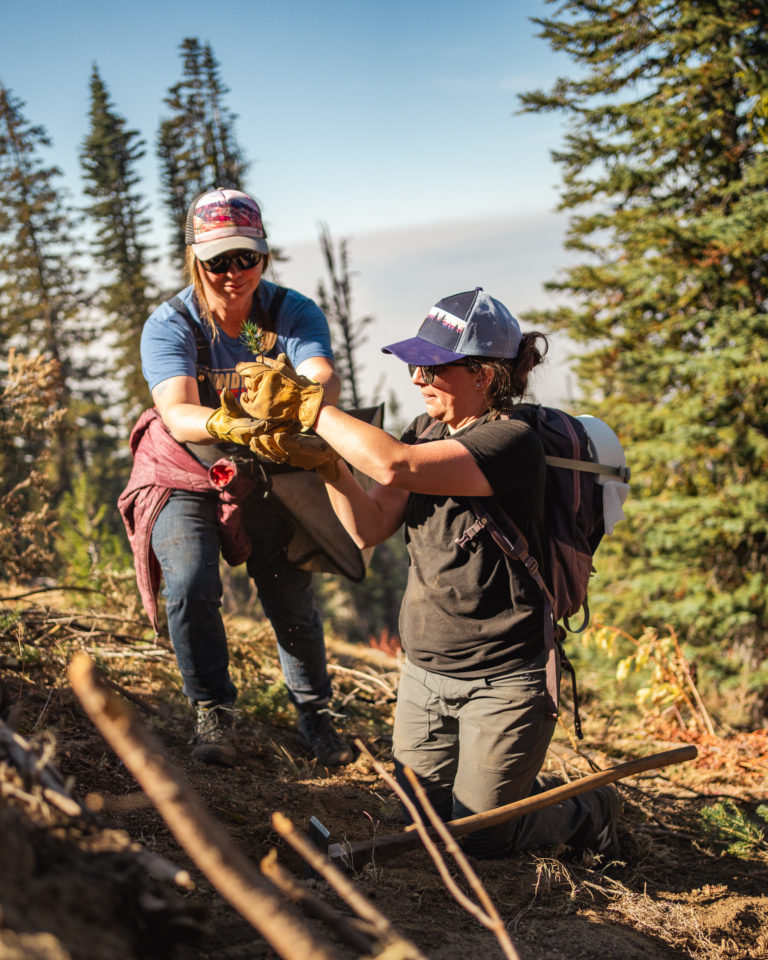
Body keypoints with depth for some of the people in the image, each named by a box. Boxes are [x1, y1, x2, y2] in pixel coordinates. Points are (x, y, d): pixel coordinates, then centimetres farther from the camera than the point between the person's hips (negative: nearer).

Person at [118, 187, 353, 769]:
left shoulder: (294, 313, -14)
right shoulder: (169, 326, -18)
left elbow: (327, 377, -35)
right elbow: (177, 415, -34)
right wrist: (225, 425, -57)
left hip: (268, 476, 1)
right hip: (183, 476, -1)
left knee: (293, 600, -3)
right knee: (191, 585, -22)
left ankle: (316, 715, 21)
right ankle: (212, 715, -2)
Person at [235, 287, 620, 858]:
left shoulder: (512, 442, -21)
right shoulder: (427, 431, 5)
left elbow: (394, 466, -36)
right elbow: (369, 527, -2)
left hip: (501, 680, -7)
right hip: (424, 672, 8)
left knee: (477, 840, 3)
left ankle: (592, 811, 29)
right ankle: (529, 788, 38)